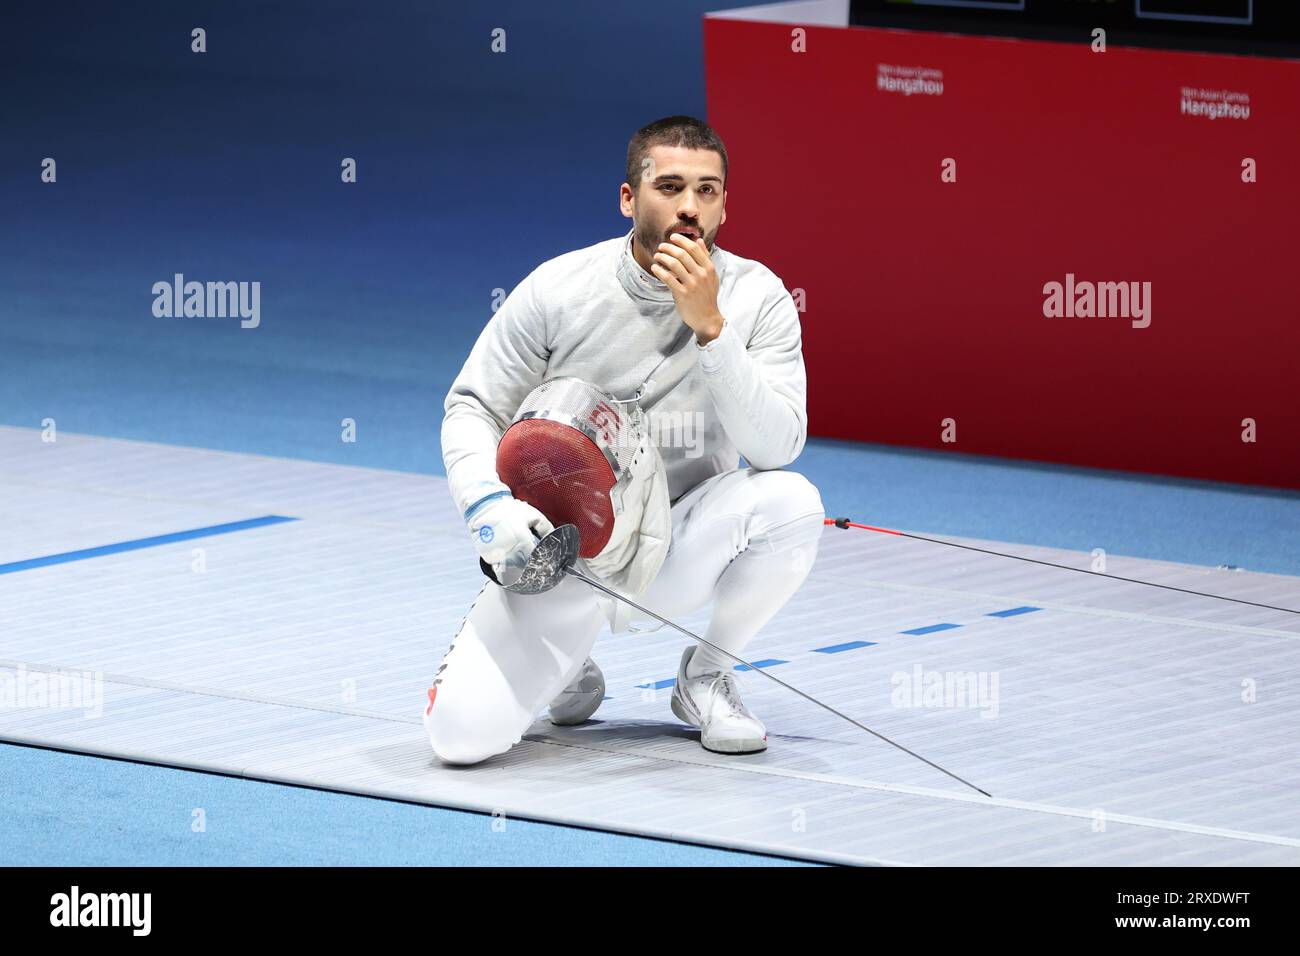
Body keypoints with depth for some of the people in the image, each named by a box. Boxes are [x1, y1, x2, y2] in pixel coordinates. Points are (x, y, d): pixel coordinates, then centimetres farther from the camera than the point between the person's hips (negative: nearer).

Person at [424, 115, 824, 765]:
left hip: (681, 554, 1)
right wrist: (487, 504, -22)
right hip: (558, 556, -1)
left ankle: (705, 679, -2)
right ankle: (566, 672, 15)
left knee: (790, 501, -31)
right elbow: (471, 409, -2)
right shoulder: (556, 290, -11)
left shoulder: (756, 297, -10)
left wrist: (709, 326, -30)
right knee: (461, 734, -23)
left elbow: (776, 447, -21)